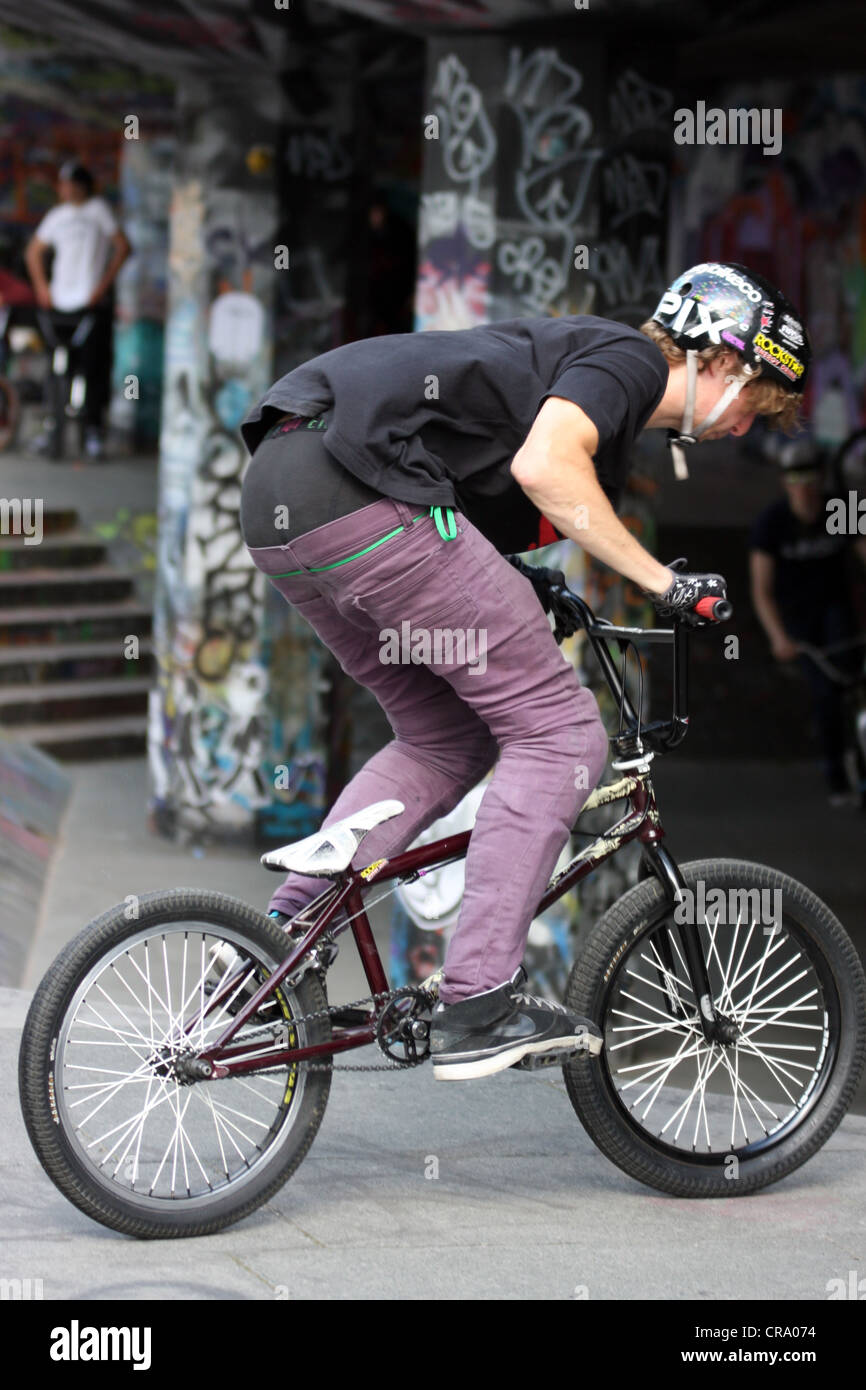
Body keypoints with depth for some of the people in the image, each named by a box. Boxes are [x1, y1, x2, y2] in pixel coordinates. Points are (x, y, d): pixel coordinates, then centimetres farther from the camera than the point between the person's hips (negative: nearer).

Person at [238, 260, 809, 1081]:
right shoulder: (628, 358, 3)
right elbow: (544, 466, -14)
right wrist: (661, 580, -8)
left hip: (277, 502, 10)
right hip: (358, 488, -10)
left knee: (444, 739, 22)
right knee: (555, 731, -2)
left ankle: (281, 933, 14)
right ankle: (477, 1009, -5)